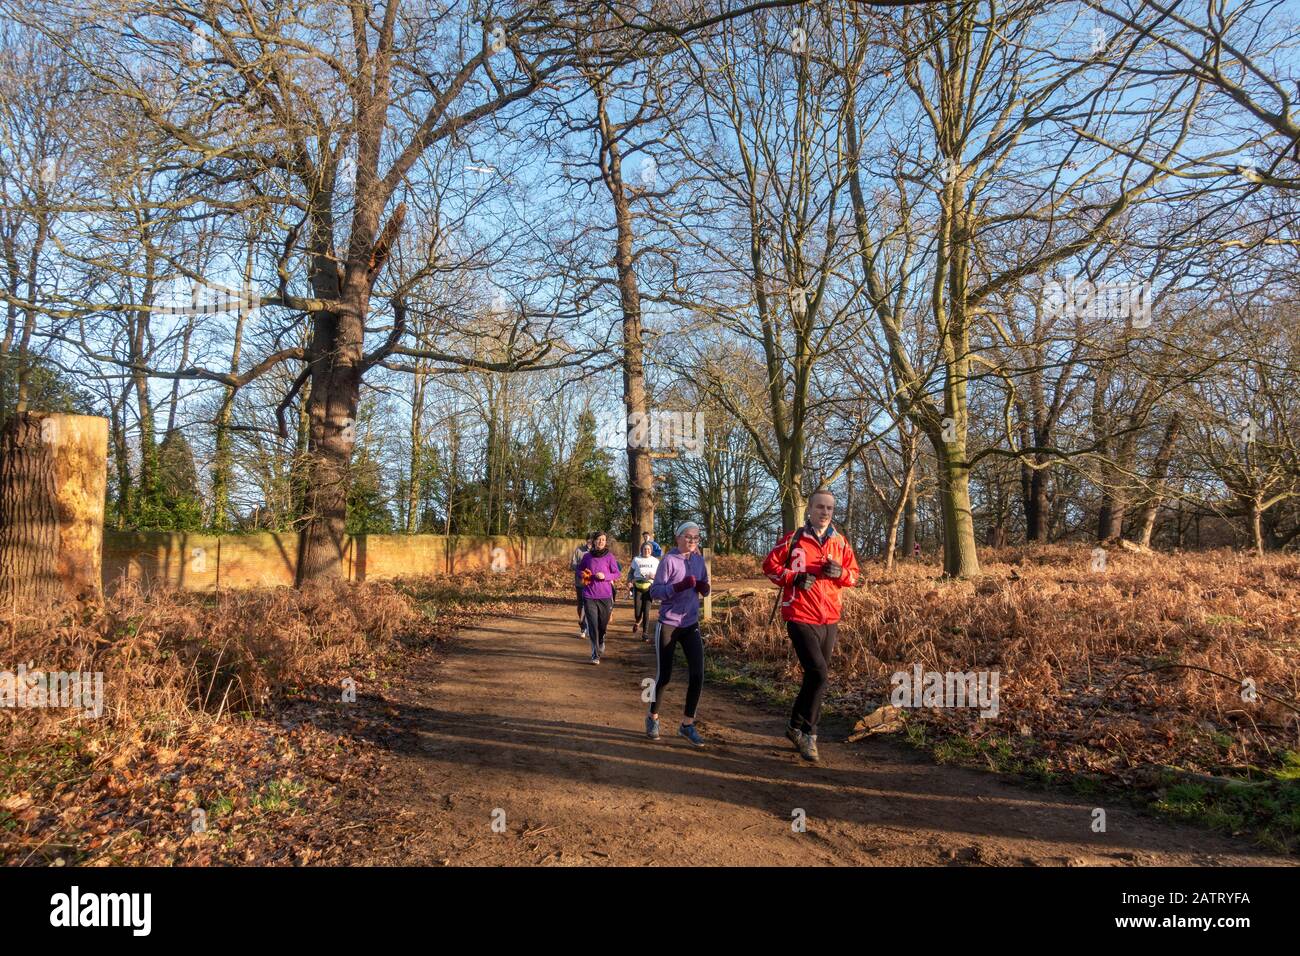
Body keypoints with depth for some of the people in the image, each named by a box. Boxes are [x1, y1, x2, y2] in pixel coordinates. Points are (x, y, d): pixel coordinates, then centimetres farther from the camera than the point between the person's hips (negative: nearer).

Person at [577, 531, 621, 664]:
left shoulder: (610, 557, -3)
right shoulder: (587, 556, 3)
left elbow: (617, 573, 0)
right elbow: (579, 569, 20)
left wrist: (605, 576, -17)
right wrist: (583, 575, -2)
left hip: (605, 596, 0)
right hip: (589, 596, 1)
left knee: (603, 624, 11)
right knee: (593, 625, -5)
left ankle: (601, 642, 44)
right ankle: (595, 655, 0)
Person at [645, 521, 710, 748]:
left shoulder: (699, 560, 5)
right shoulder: (669, 560, -11)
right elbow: (654, 592, -15)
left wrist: (704, 587, -9)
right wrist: (679, 586, -28)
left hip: (691, 625, 5)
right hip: (668, 625, -4)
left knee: (697, 674, -4)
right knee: (664, 676, 4)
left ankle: (687, 724, 11)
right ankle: (653, 718, 28)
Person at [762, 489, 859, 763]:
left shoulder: (840, 542, 7)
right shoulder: (794, 539, -5)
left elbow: (854, 574, 13)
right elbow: (770, 565, 0)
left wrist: (840, 572, -10)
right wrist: (794, 578, -15)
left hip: (830, 619, 6)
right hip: (801, 617, -5)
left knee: (817, 676, 11)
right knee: (818, 674, -14)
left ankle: (798, 728, 26)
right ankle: (807, 732, 2)